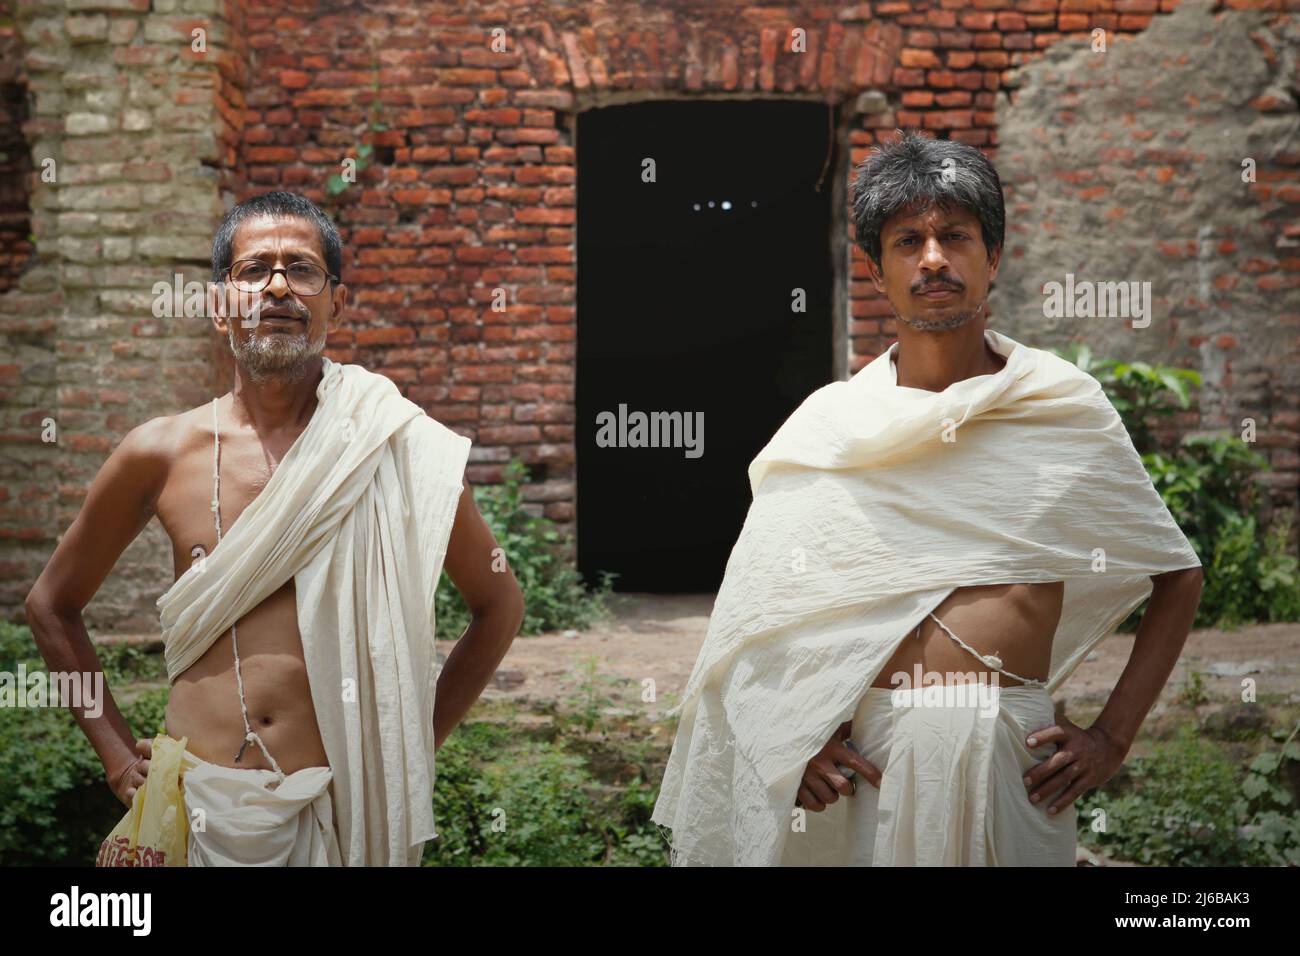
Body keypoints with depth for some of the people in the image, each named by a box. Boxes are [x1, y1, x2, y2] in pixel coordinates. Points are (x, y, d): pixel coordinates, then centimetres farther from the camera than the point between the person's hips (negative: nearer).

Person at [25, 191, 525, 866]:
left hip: (346, 802, -1)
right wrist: (116, 751, 7)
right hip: (201, 800, 1)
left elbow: (499, 604, 5)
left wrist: (416, 746, 2)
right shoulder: (161, 454, -3)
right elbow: (51, 604, 12)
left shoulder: (392, 448, -7)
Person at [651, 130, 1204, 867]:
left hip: (1014, 749, 0)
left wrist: (1113, 737, 1)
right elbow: (756, 604, 7)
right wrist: (793, 734, -7)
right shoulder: (828, 426, 2)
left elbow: (1179, 576, 9)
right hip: (869, 753, 0)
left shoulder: (1067, 410, 2)